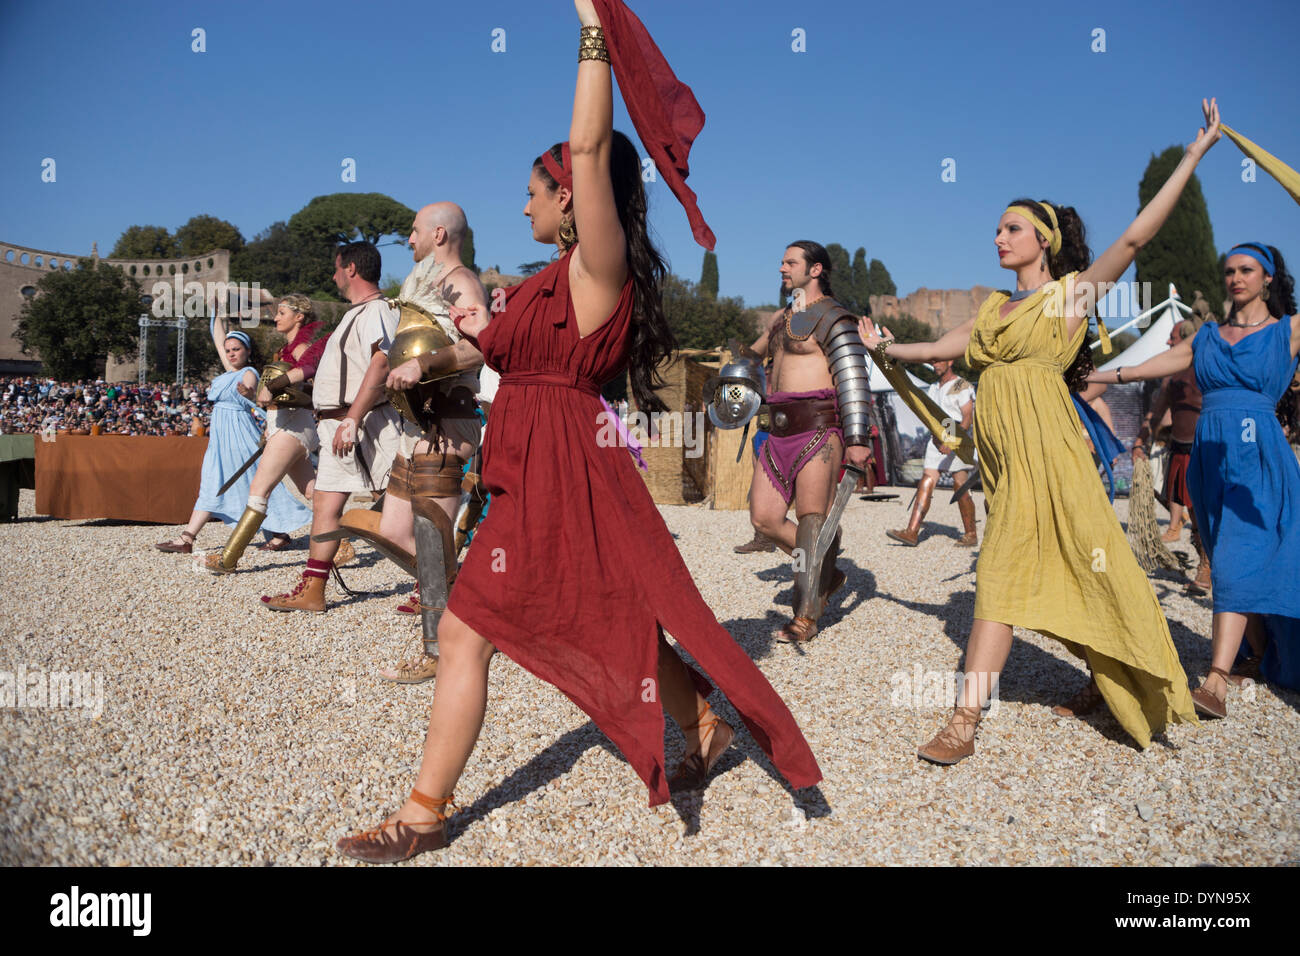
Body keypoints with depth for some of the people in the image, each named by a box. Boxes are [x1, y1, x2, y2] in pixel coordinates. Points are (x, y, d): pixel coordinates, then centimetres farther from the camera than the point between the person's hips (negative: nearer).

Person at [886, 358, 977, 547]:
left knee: (960, 489, -5)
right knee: (926, 484, -5)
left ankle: (970, 535, 9)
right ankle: (912, 532, -12)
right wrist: (937, 438, 5)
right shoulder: (934, 388, 17)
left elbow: (967, 419, -13)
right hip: (937, 441, 6)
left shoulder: (962, 386, -5)